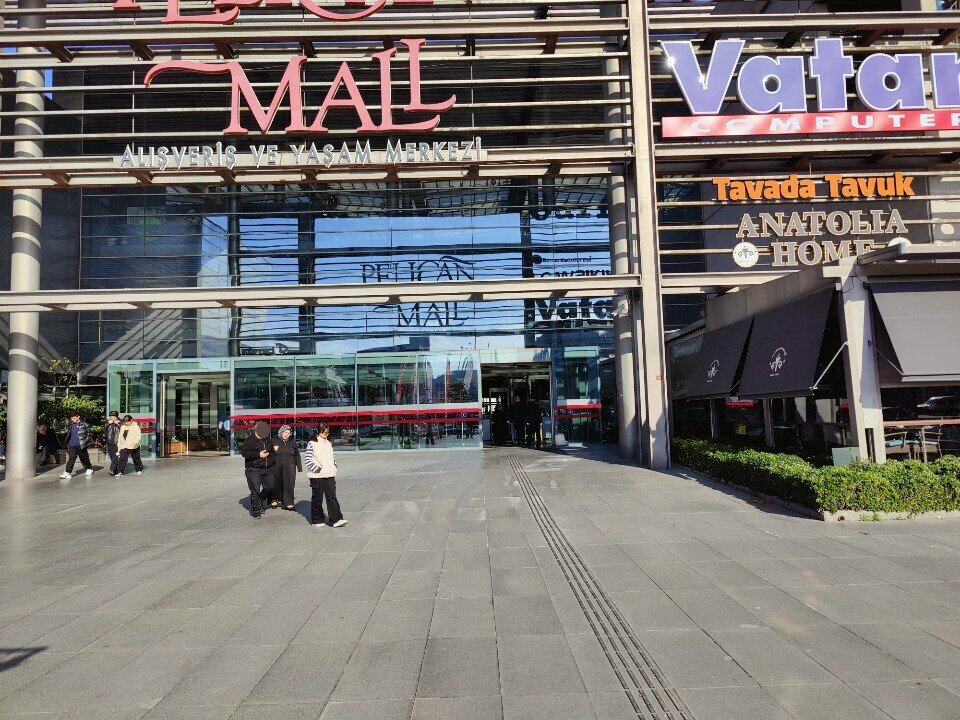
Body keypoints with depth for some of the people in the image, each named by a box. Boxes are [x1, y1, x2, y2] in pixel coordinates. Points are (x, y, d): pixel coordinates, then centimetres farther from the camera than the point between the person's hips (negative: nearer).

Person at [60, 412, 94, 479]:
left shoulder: (83, 424, -6)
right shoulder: (71, 425, 11)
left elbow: (89, 433, -3)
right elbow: (68, 434, 22)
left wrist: (85, 441, -11)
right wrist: (67, 443, 16)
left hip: (80, 445, -4)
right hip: (72, 445, 4)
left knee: (84, 458, 8)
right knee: (71, 459, -6)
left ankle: (89, 469, 27)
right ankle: (67, 472, -9)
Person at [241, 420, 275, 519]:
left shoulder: (268, 440, 12)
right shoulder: (249, 440, -8)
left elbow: (273, 451, 26)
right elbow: (243, 452, -18)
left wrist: (273, 461, 17)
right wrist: (258, 455, -21)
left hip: (268, 470, 6)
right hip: (254, 470, -6)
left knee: (270, 487, 9)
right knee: (255, 491, -6)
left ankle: (260, 502, 34)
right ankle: (255, 511, 6)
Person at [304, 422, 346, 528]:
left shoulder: (329, 443, 13)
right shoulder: (312, 444, -6)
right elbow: (307, 460, -9)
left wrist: (334, 467, 10)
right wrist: (317, 469, -13)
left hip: (329, 475, 5)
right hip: (317, 476, -5)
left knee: (332, 496, -3)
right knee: (317, 498, 4)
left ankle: (336, 519, -7)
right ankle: (317, 521, 16)